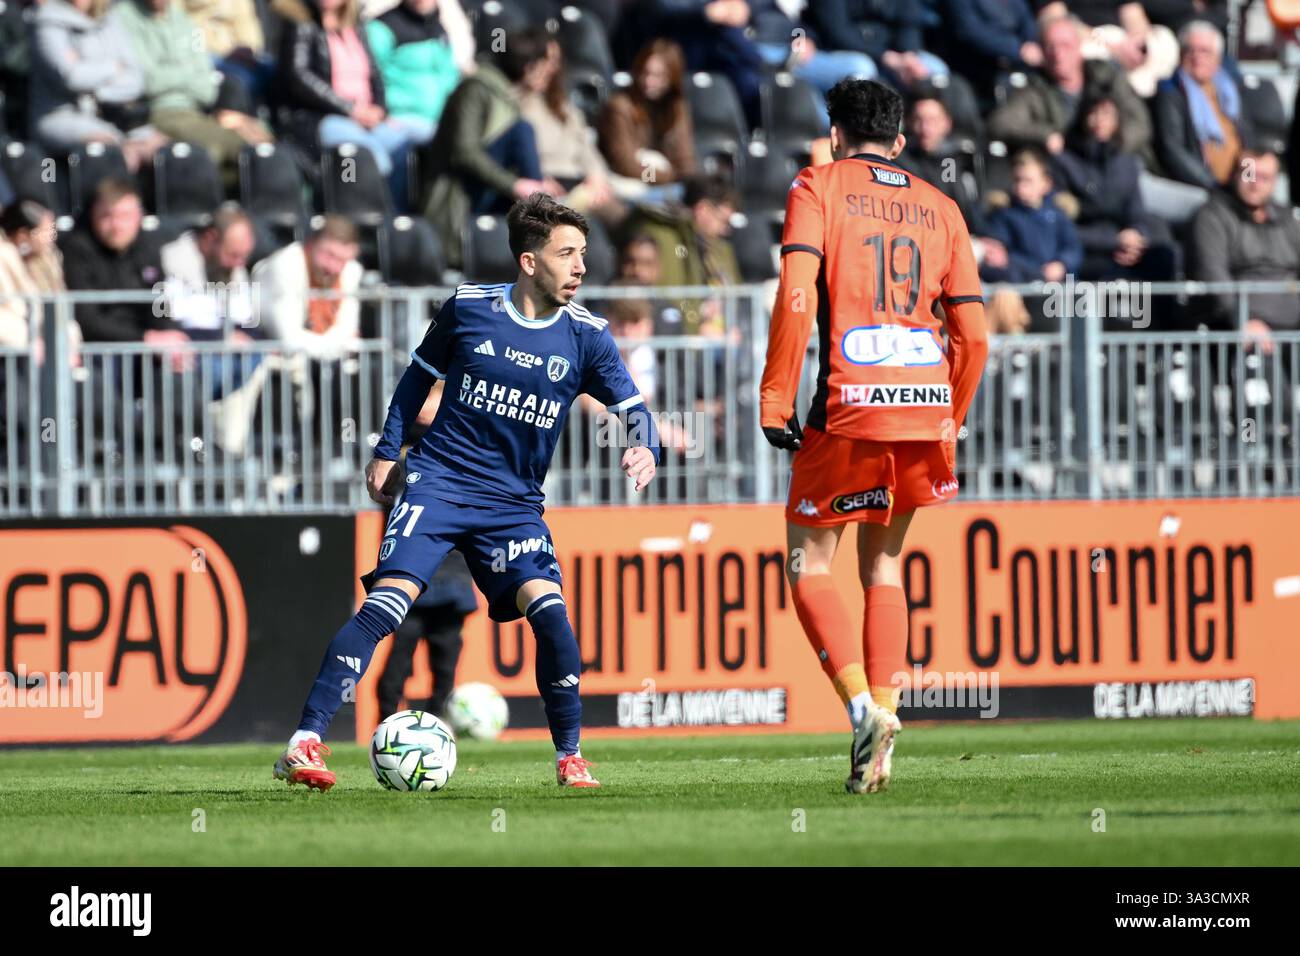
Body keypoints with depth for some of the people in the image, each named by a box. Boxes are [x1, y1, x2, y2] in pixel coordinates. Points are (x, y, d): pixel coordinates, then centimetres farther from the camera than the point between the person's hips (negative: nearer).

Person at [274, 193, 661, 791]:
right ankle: (303, 744, -20)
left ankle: (570, 758, 1)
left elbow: (632, 407, -2)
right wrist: (387, 450, 11)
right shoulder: (469, 307, -2)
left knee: (549, 612, -19)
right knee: (387, 601, -20)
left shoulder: (586, 336, -1)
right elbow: (420, 375, 13)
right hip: (438, 483, -2)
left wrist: (645, 448, -24)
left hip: (513, 505, 2)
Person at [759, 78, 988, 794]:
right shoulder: (939, 207, 16)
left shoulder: (819, 187, 4)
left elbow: (796, 294, -10)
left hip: (850, 408, -4)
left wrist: (775, 402, -8)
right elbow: (973, 334, 12)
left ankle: (862, 705, -13)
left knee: (810, 565, 7)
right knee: (883, 566, 18)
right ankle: (883, 718, 9)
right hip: (926, 405, 4)